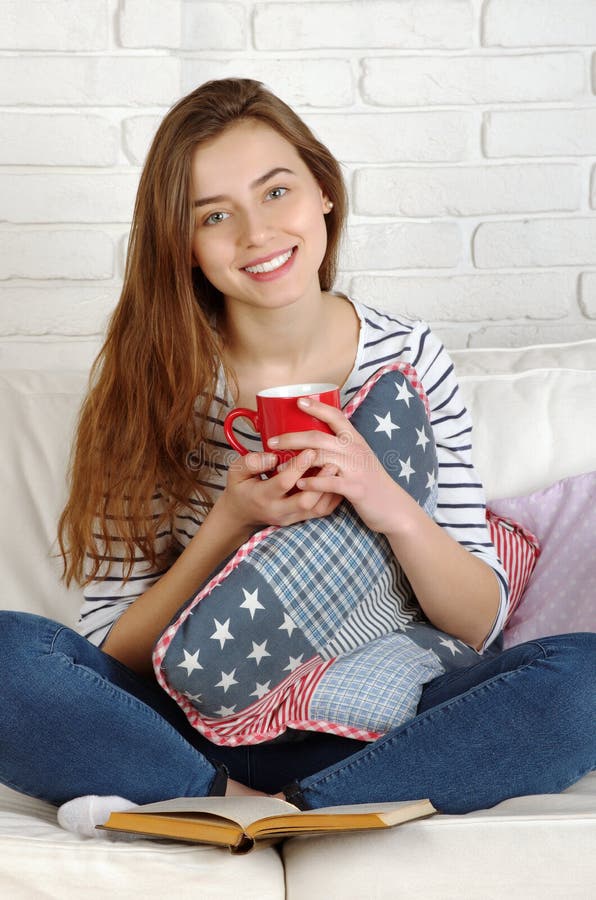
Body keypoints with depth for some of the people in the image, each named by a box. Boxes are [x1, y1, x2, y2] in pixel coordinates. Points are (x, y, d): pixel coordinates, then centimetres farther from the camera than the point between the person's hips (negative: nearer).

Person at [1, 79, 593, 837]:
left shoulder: (410, 361, -2)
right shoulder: (151, 378, -5)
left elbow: (480, 628, -2)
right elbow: (116, 653, -6)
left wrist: (393, 510, -21)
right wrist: (228, 525, -22)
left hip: (365, 727, 2)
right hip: (195, 725, -1)